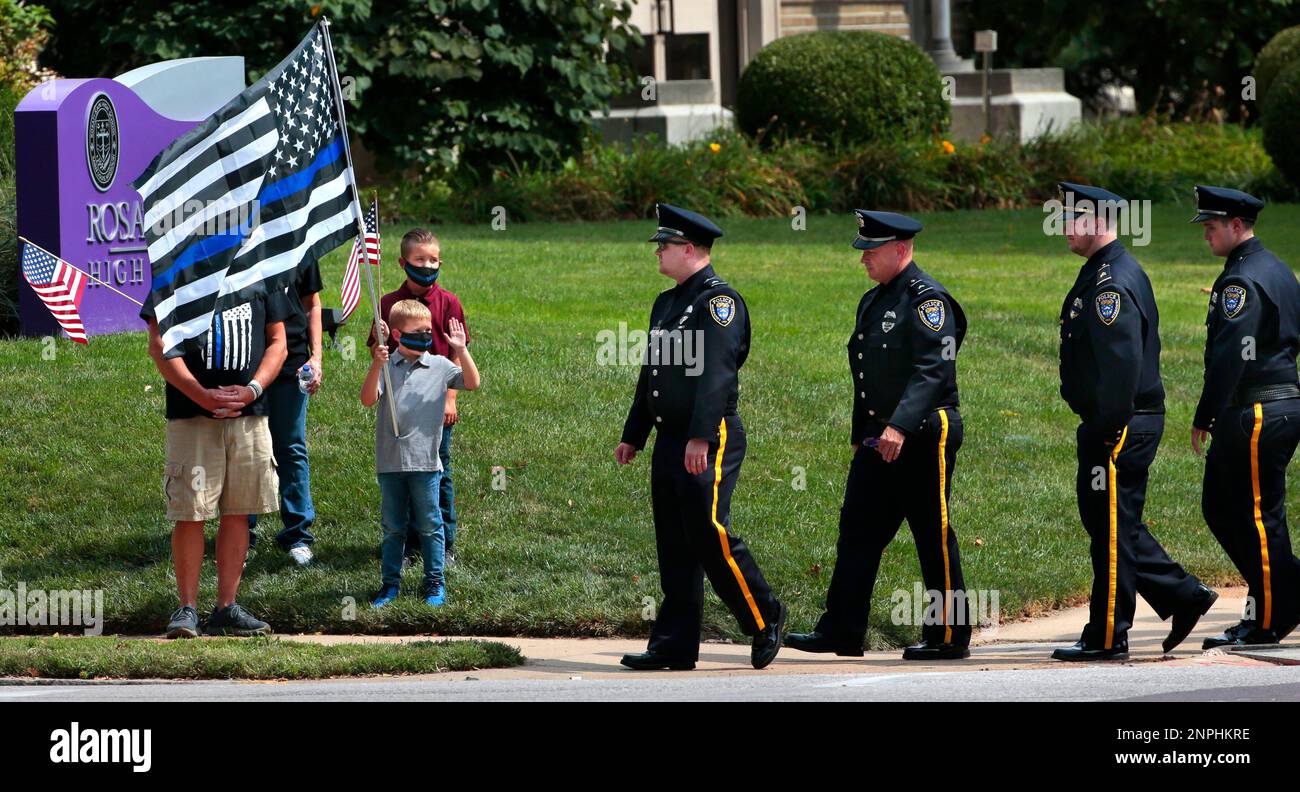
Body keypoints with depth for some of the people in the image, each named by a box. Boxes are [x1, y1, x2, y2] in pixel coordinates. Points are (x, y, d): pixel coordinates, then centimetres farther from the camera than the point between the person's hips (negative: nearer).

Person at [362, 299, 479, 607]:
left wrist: (461, 350, -14)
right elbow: (368, 399, -10)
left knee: (429, 525, 6)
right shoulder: (386, 367, 2)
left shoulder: (438, 366, 4)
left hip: (425, 460, 0)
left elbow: (472, 383, -4)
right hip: (390, 462, 0)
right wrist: (376, 367, -22)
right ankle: (391, 583, 19)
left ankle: (435, 582, 15)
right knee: (393, 527, 10)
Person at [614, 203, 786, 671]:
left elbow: (716, 373, -20)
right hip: (670, 440, 9)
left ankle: (765, 620, 1)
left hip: (711, 441, -9)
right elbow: (650, 373, 24)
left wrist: (700, 438, -26)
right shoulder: (667, 303, 18)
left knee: (709, 535, -13)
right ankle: (675, 645, 8)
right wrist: (633, 436, 22)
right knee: (674, 545, 7)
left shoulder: (719, 299, -11)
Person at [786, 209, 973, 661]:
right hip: (879, 435, 9)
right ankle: (840, 632, 6)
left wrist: (900, 426, -34)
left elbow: (932, 370, -24)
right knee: (857, 530, 5)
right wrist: (862, 437, 22)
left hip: (925, 433, -9)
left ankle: (950, 637, 7)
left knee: (933, 536, -1)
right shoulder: (873, 301, 16)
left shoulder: (927, 300, -13)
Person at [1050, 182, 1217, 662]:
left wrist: (1103, 432, -24)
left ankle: (1106, 639, 3)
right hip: (1111, 427, 11)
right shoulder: (1099, 276, 16)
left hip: (1119, 428, -11)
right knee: (1110, 525, 15)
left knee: (1112, 528, -3)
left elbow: (1122, 364, -24)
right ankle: (1184, 596, 19)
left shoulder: (1113, 284, -18)